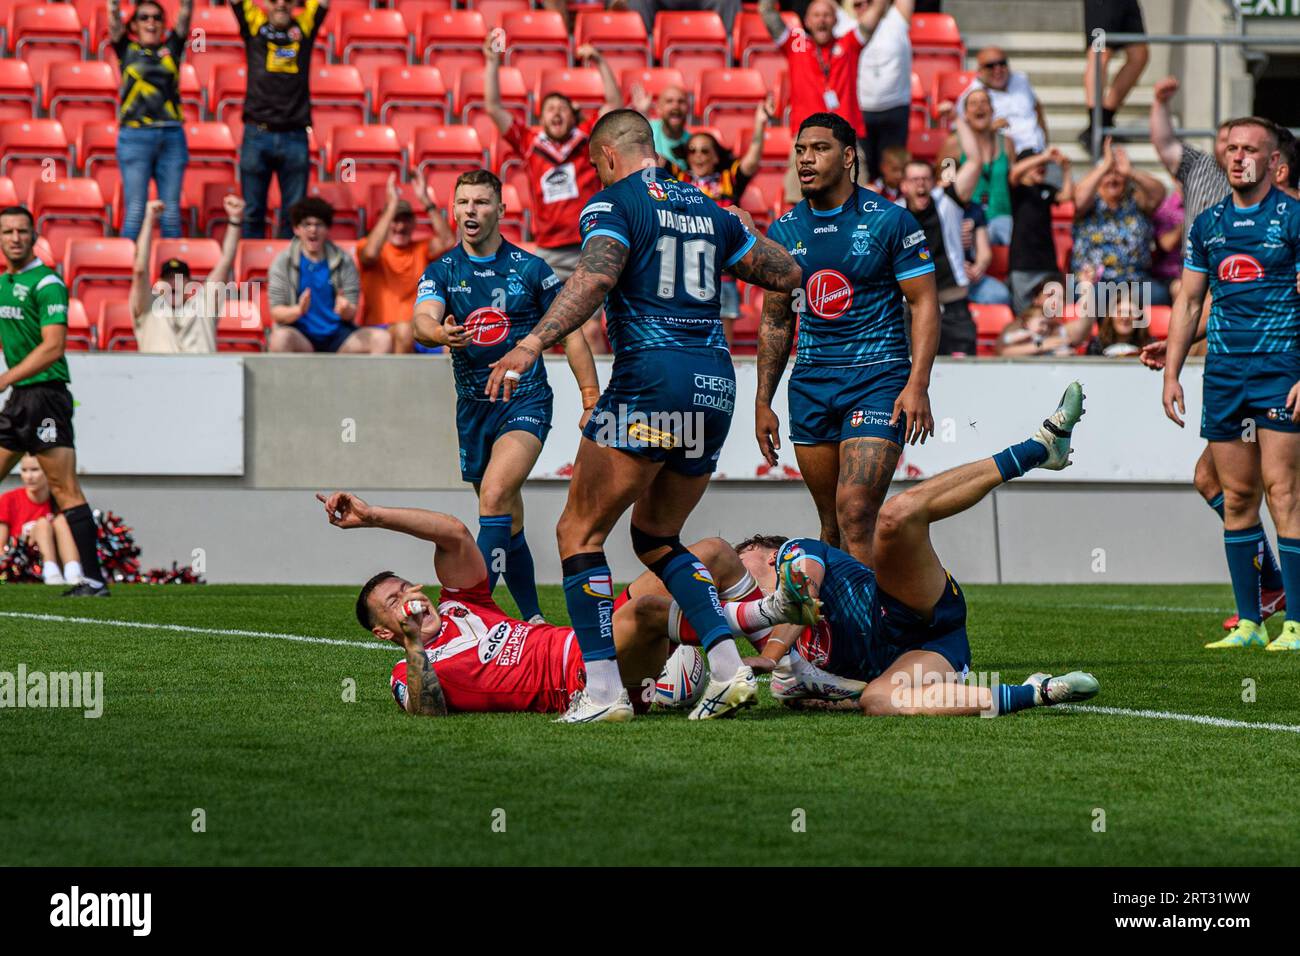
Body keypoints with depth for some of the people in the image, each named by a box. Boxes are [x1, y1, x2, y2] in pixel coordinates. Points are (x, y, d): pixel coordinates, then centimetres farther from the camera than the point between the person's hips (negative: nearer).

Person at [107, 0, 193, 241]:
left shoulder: (171, 49, 13)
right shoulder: (127, 50, 9)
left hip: (172, 138, 2)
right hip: (135, 137, -2)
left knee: (171, 211, 2)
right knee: (135, 211, -5)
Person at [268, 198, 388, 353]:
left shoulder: (344, 262, 7)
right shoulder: (282, 263, 1)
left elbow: (352, 314, 4)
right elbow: (276, 312, -5)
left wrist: (345, 310, -21)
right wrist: (299, 310, -27)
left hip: (337, 335, 3)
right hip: (301, 337, -3)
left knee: (383, 338, -22)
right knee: (281, 338, -37)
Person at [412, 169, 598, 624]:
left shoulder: (530, 269, -2)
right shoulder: (441, 272, 1)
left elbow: (569, 333, 4)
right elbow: (423, 320, -18)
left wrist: (591, 401, -2)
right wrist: (439, 332, -43)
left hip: (525, 401, -4)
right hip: (473, 407, 4)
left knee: (495, 496, -24)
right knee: (509, 524, 11)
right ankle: (533, 620, 23)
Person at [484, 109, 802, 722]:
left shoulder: (613, 205, 0)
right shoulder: (709, 211, 19)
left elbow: (595, 277, -19)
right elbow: (787, 274, 24)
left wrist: (533, 343, -26)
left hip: (651, 378, -7)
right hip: (716, 384, 7)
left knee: (580, 532, 2)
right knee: (656, 535, 21)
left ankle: (602, 689, -8)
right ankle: (729, 666, 5)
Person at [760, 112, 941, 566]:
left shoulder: (890, 221, -5)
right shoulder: (784, 231, 9)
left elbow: (924, 302, -5)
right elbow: (775, 320, 18)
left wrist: (917, 385, -16)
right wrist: (763, 401, 14)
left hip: (878, 378, -5)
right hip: (810, 384, 5)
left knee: (855, 515, -18)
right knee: (831, 524, 7)